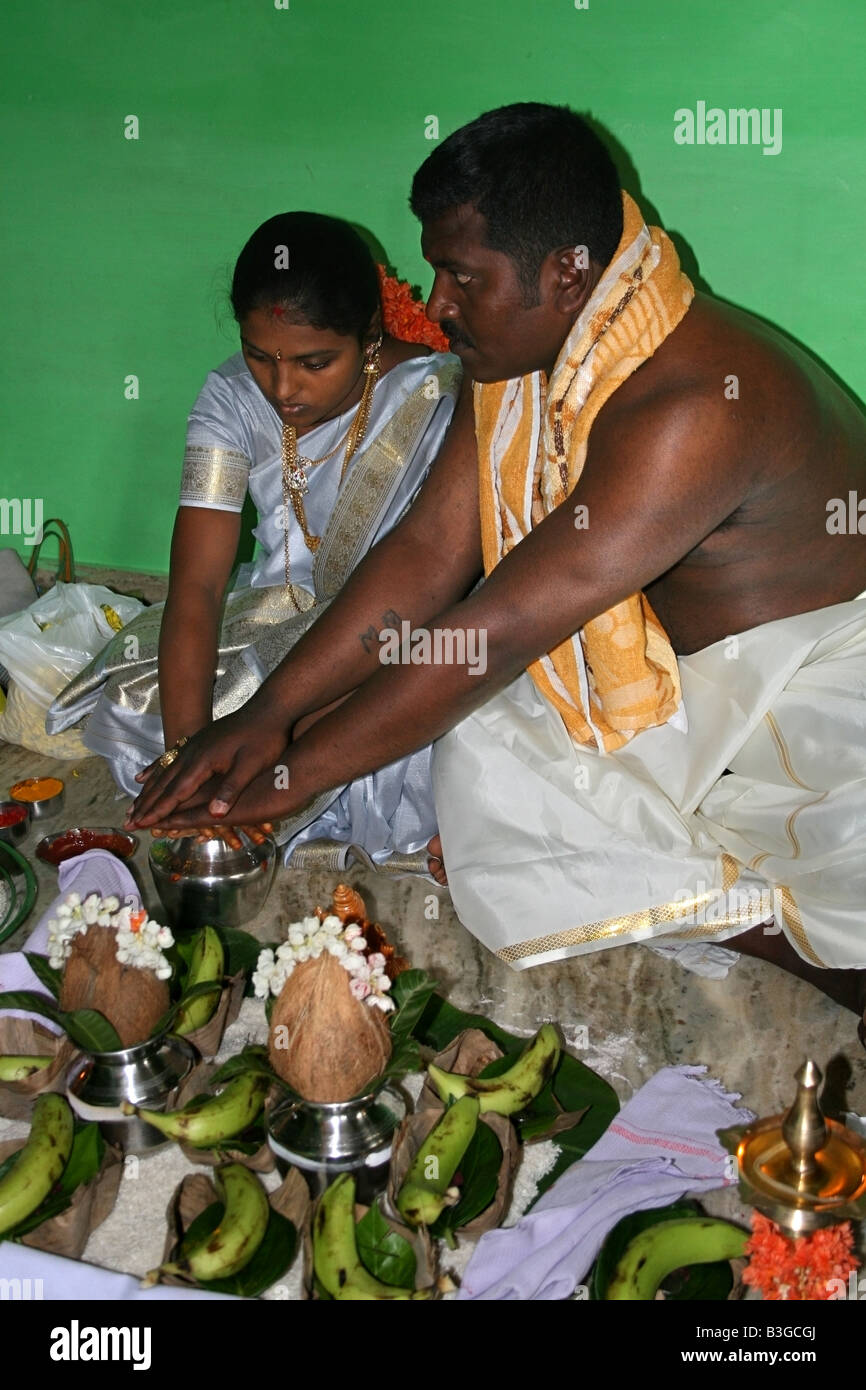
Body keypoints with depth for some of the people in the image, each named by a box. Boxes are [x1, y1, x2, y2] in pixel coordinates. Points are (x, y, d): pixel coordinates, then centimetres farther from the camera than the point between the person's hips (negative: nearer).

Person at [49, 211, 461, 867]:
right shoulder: (233, 397, -11)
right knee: (137, 696, -15)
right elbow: (197, 585, -18)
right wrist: (187, 751, -33)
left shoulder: (438, 396, -21)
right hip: (280, 614, 5)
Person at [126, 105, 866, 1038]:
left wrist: (293, 774, -24)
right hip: (684, 676, 8)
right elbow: (425, 556, -3)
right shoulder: (512, 361, -3)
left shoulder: (694, 407, -32)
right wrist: (268, 714, -12)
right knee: (484, 759, -13)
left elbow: (495, 633, -32)